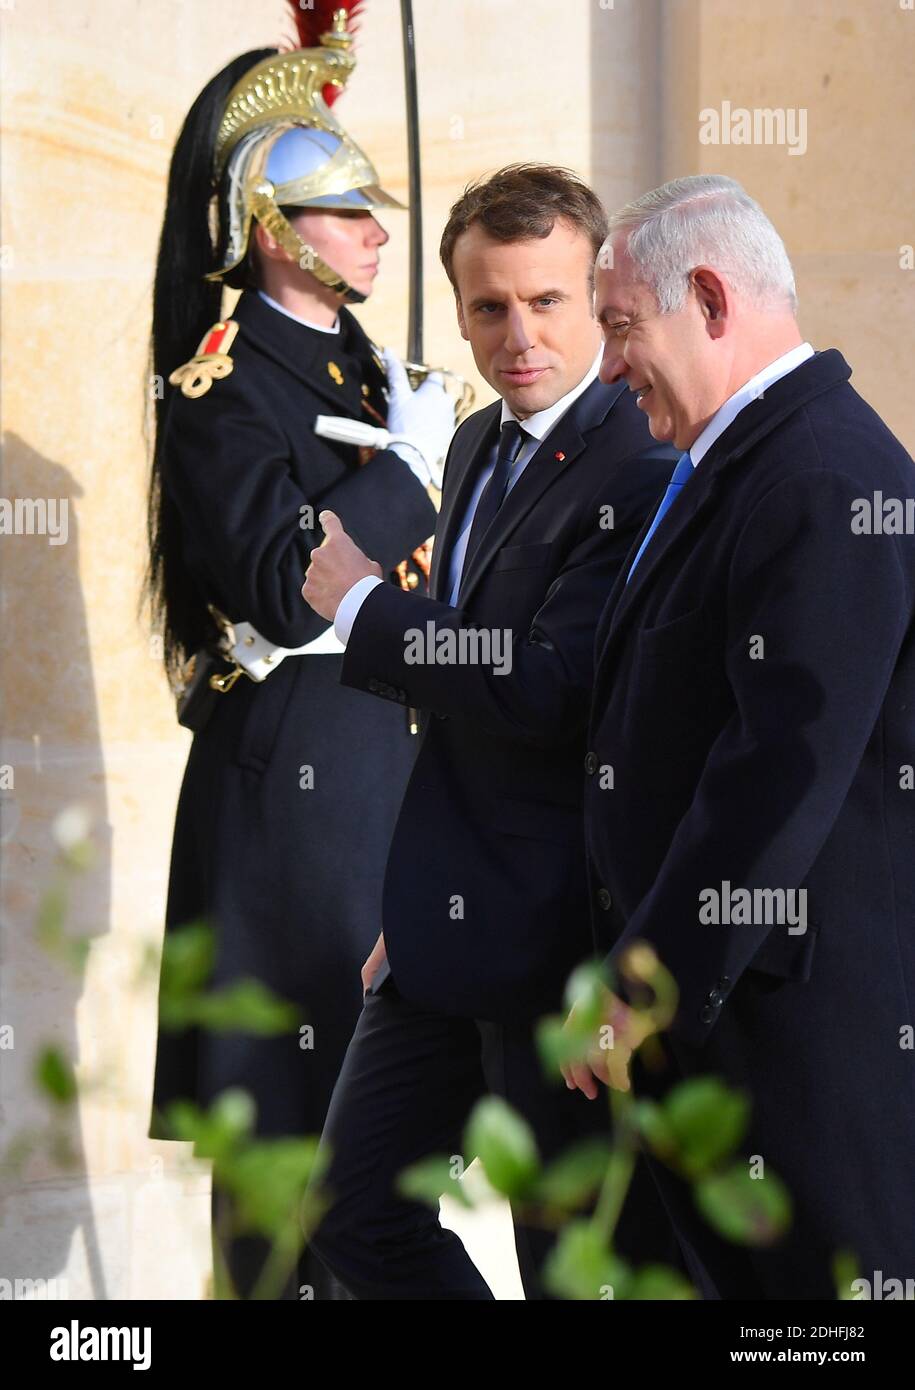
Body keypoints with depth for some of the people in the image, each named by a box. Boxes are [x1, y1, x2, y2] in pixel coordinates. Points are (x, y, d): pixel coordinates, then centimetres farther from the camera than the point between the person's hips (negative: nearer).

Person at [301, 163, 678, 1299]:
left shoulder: (644, 476, -18)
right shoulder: (479, 448, 13)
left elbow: (543, 692, -27)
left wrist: (364, 607, -13)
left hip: (560, 944, -9)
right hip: (449, 943, 9)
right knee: (358, 1214, 16)